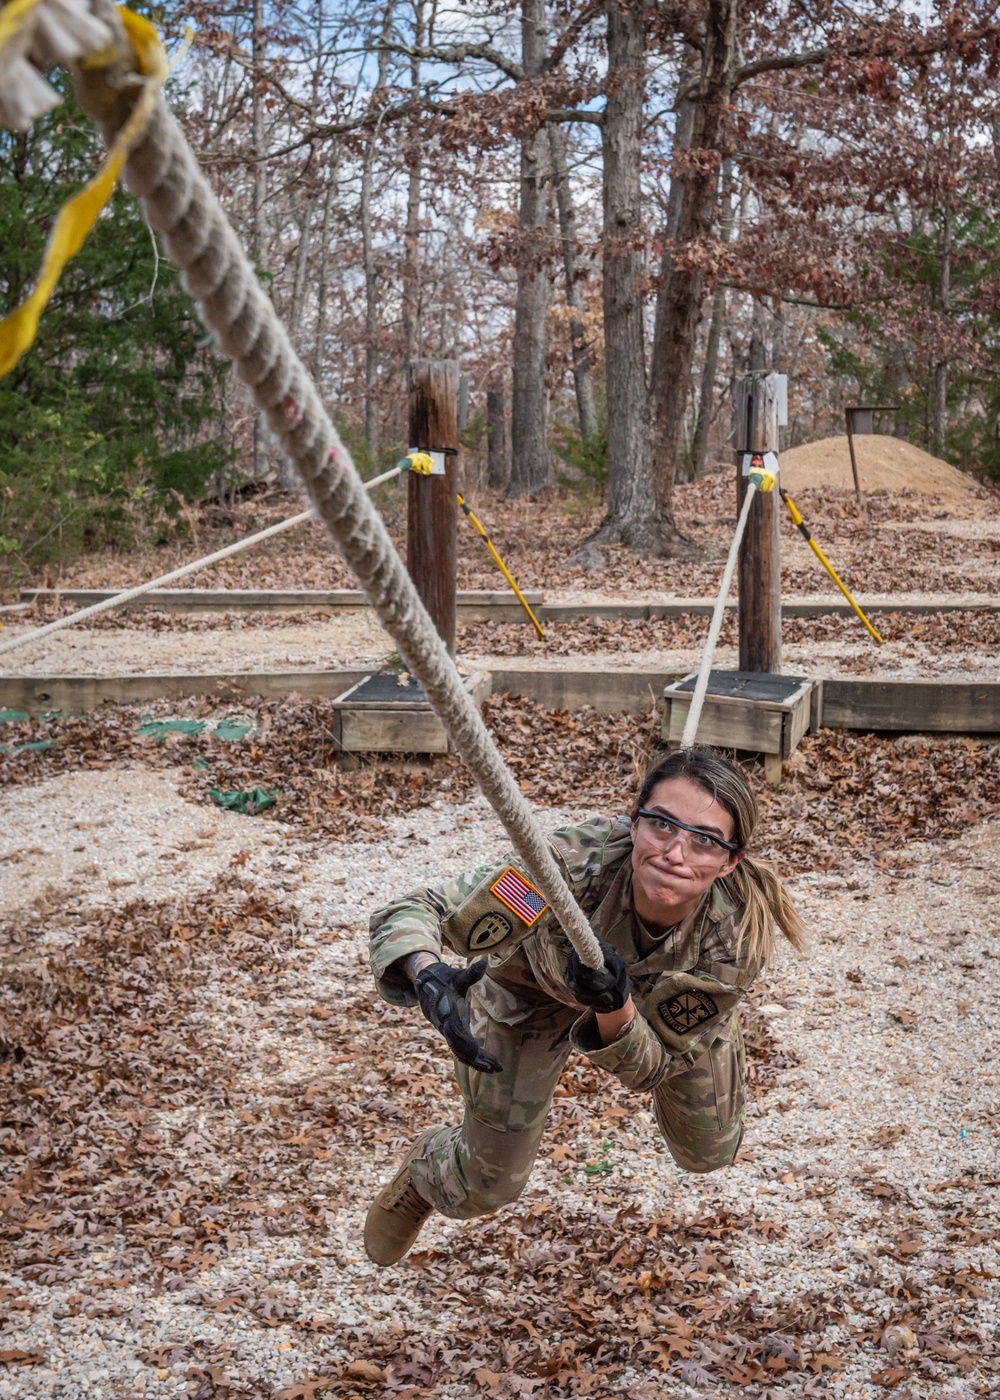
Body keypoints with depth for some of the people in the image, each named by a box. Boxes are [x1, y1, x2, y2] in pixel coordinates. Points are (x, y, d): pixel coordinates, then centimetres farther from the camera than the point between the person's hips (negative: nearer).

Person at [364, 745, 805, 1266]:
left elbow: (648, 1068, -29)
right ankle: (424, 1170, 46)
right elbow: (407, 912, -41)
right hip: (534, 991, -1)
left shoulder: (737, 937, -39)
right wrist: (427, 975, -63)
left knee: (708, 1155, 19)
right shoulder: (574, 865, -46)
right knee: (488, 1186, 7)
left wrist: (616, 1008, -51)